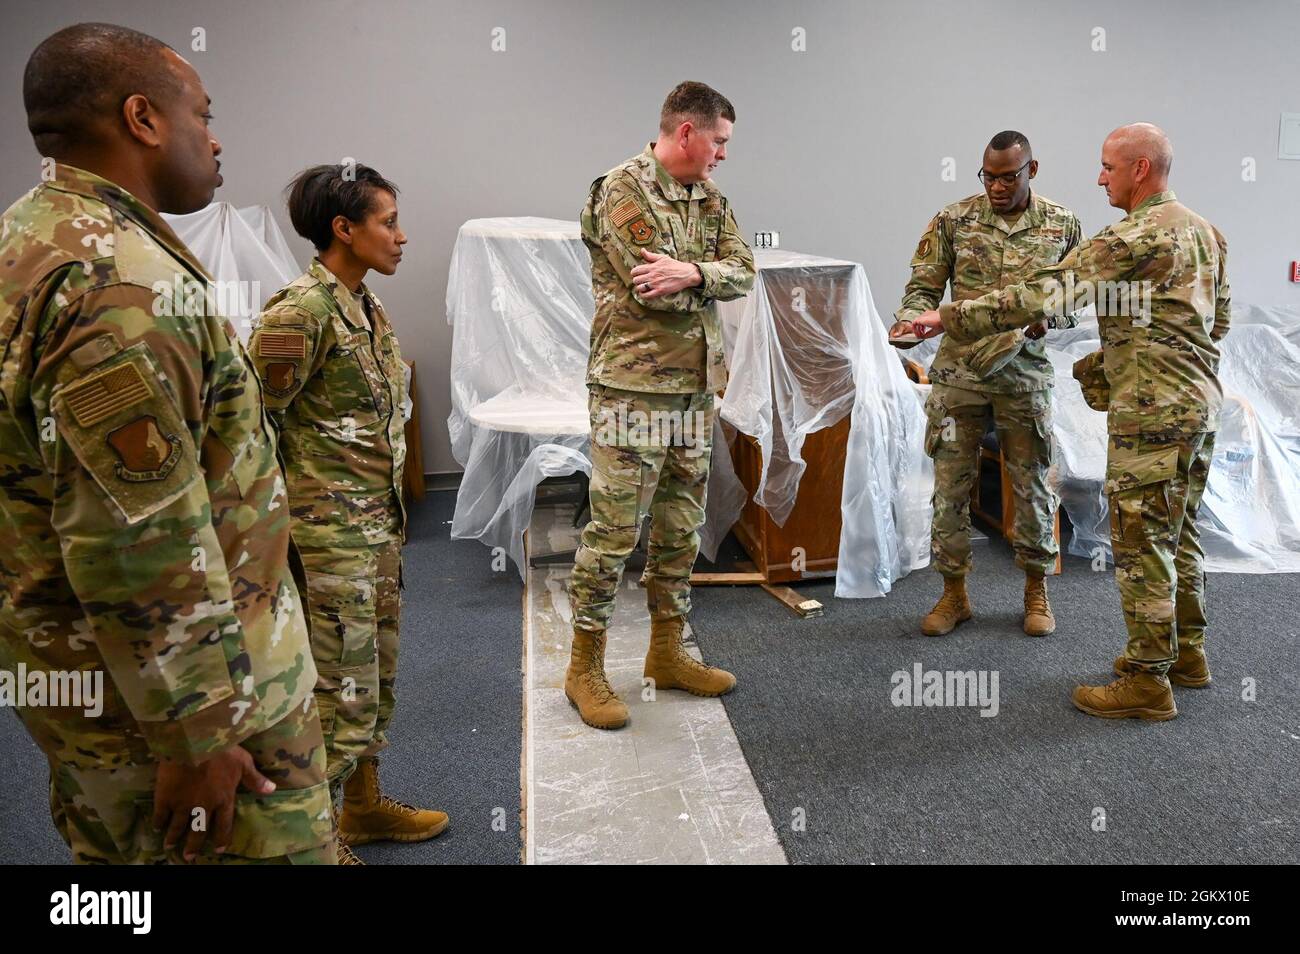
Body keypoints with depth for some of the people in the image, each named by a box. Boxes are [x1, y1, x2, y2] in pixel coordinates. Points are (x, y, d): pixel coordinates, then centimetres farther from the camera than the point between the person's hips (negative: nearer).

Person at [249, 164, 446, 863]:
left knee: (377, 668, 19)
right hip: (329, 529, -9)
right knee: (341, 686, 1)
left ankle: (364, 803, 37)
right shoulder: (301, 312, -18)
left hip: (377, 519, 9)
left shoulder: (364, 304, 10)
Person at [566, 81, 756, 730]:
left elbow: (743, 272, 1)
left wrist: (692, 272, -17)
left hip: (696, 387, 8)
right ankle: (585, 668, 12)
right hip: (633, 388, -8)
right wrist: (709, 277, -2)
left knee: (680, 529, 13)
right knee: (613, 530, -2)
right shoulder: (621, 191, -10)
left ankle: (666, 653, 27)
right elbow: (657, 289, -20)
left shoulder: (711, 199, 14)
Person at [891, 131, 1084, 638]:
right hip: (958, 371, 0)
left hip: (1025, 373, 0)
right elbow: (923, 287, 0)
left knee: (1032, 484, 9)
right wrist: (910, 320, -21)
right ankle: (954, 592, 19)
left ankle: (1036, 590, 27)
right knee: (950, 484, 4)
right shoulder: (954, 220, 1)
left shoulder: (1062, 225, 3)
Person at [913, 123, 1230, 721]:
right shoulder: (1204, 230, 14)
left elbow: (1045, 294, -24)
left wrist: (949, 318, -21)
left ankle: (1147, 681, 6)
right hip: (1201, 403, 10)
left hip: (1153, 412, -10)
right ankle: (1186, 652, 31)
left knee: (1140, 542, -2)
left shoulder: (1135, 236, -17)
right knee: (1178, 533, 19)